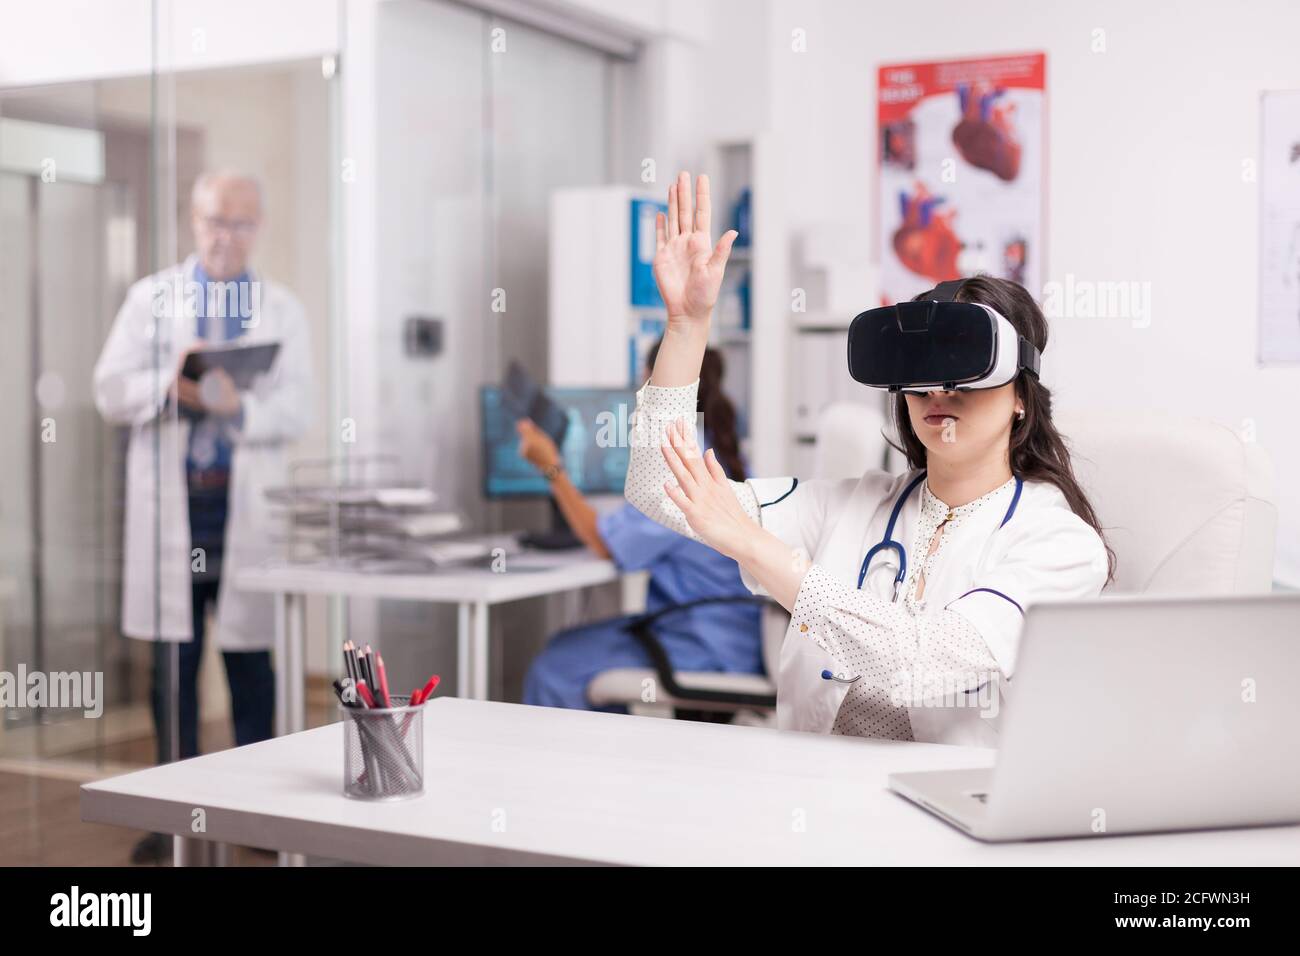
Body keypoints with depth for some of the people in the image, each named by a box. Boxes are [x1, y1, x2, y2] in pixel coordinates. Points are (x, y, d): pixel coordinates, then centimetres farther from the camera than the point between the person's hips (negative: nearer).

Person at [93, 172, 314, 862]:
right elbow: (110, 391, 1)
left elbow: (296, 409, -2)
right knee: (172, 662, 5)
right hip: (169, 501, 1)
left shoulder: (282, 311, 9)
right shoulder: (150, 299, 9)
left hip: (247, 505, 0)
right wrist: (171, 385, -17)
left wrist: (240, 407, -21)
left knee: (250, 657, 2)